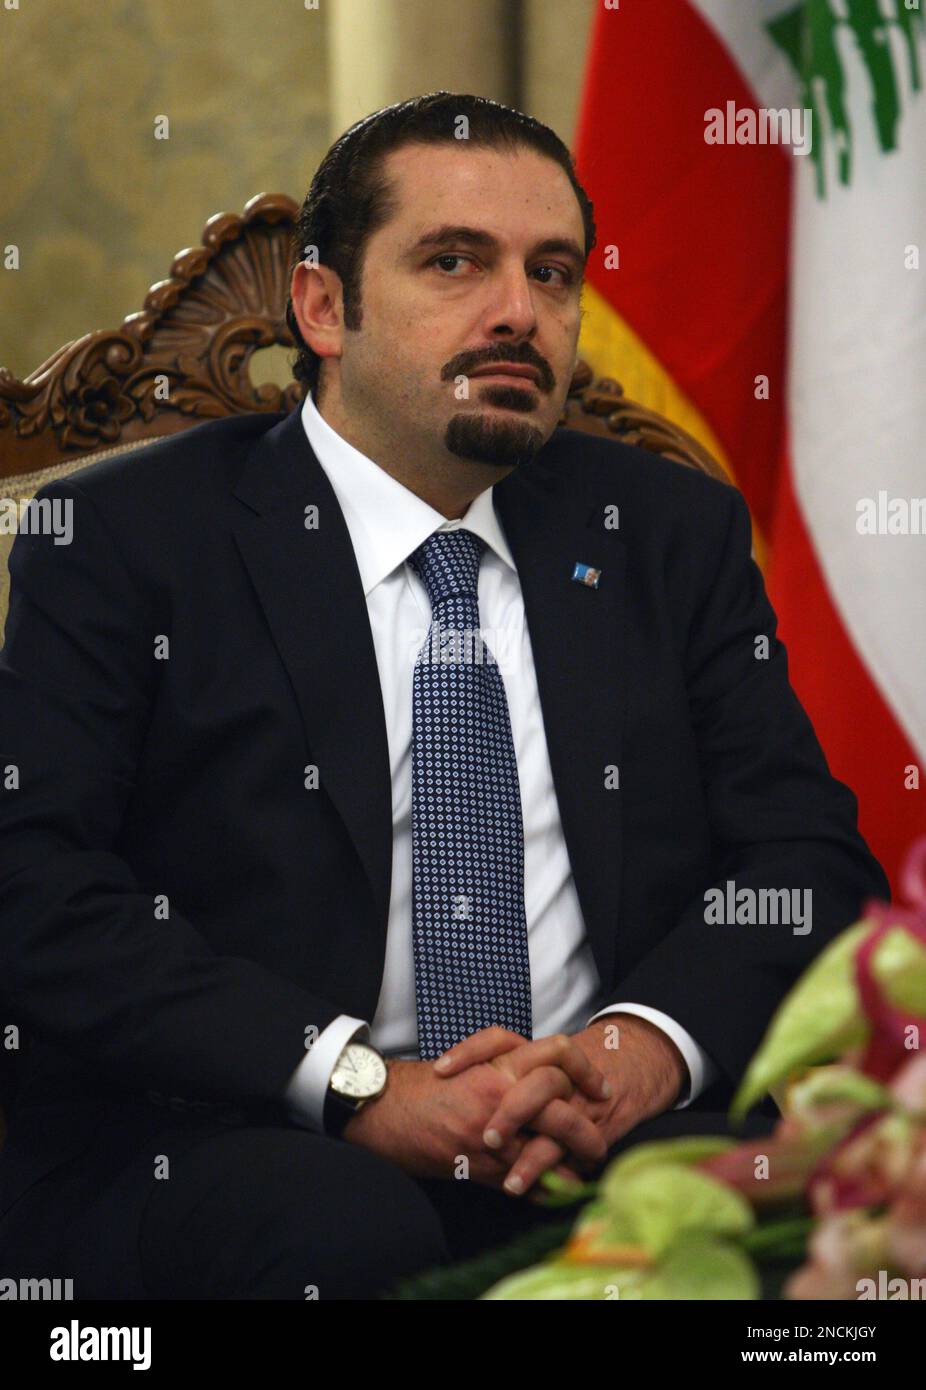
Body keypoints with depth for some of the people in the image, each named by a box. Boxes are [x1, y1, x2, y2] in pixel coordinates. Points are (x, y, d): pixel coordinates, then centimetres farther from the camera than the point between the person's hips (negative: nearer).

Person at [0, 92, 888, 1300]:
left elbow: (809, 855, 11)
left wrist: (646, 1044, -11)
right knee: (349, 1231, -36)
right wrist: (356, 1083, -17)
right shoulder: (124, 538, 5)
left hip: (613, 1139, 3)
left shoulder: (674, 533, 17)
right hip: (226, 1147, -3)